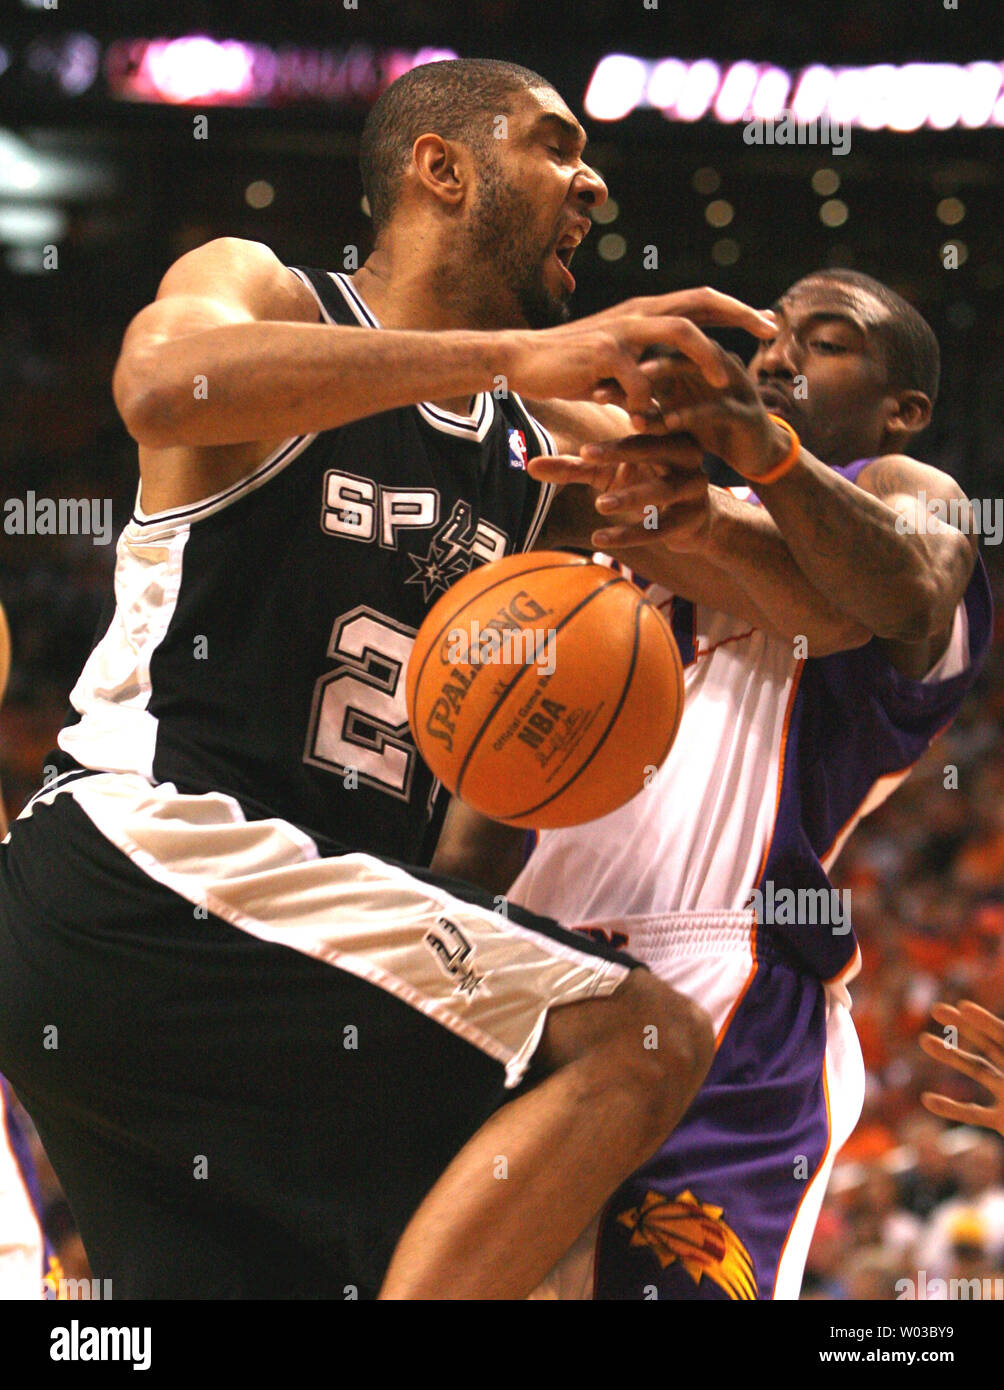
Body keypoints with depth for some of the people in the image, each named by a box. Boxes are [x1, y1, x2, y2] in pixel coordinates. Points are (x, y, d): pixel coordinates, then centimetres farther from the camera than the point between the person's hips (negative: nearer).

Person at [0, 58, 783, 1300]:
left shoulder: (541, 460, 20)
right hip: (148, 868, -9)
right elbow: (164, 383, -25)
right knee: (642, 1041, -19)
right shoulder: (258, 289, 1)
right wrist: (510, 355, -29)